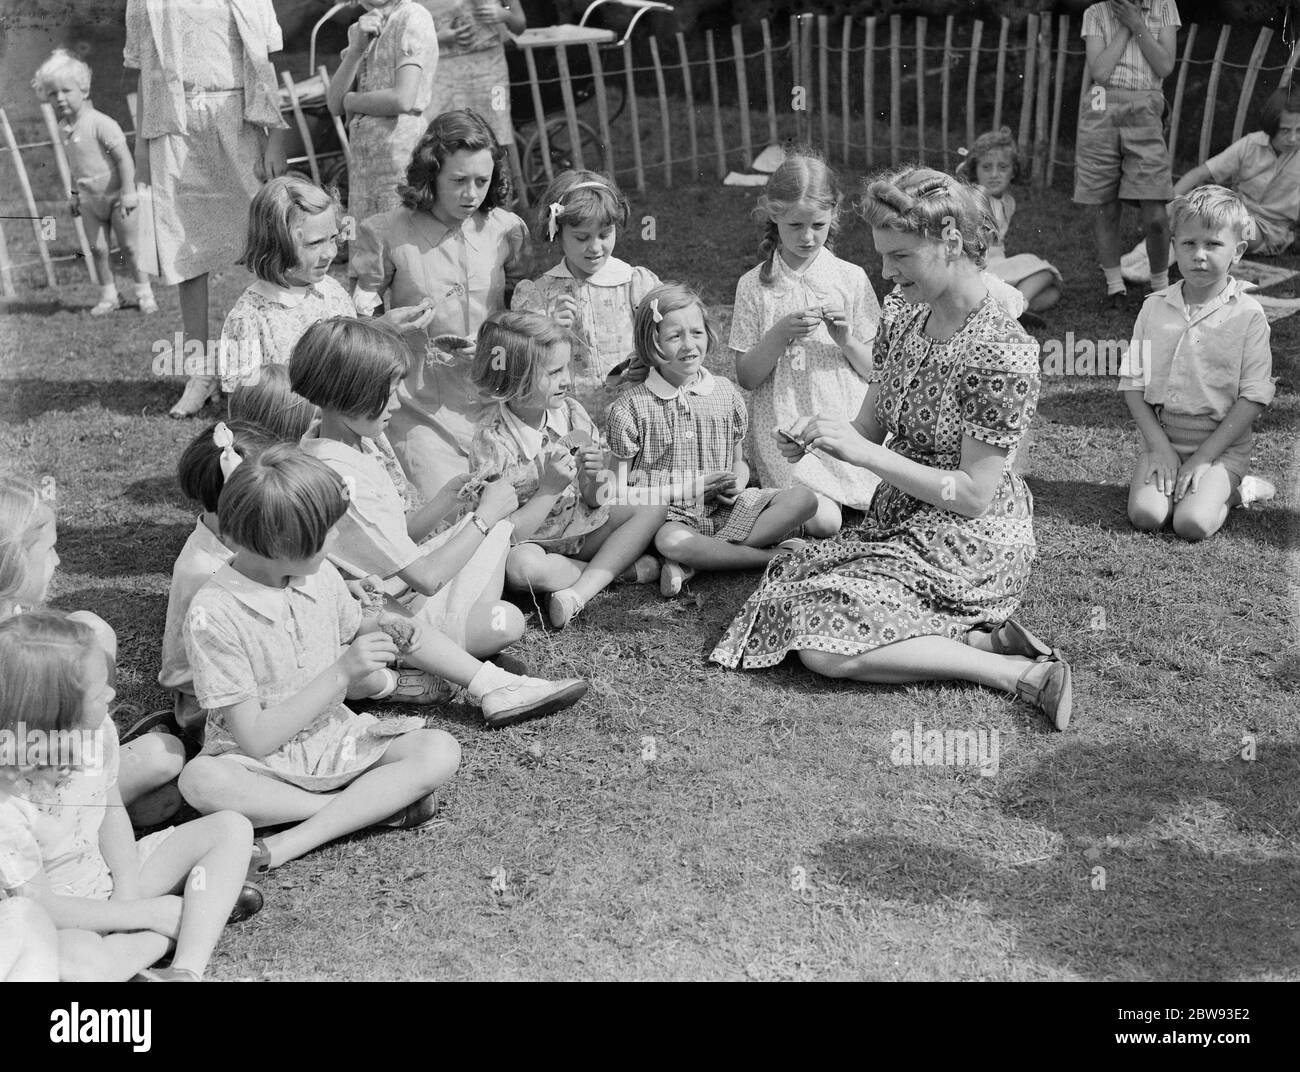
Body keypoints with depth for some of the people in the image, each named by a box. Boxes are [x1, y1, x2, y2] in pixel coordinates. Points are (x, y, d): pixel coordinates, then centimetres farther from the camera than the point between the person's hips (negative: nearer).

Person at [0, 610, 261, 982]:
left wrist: (128, 892, -12)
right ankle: (202, 914, -15)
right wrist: (148, 913, -21)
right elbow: (42, 906, -23)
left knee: (231, 828, -4)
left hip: (112, 874, 7)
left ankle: (187, 969, -20)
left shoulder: (97, 732, -13)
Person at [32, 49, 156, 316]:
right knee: (98, 249, 5)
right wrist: (75, 193, 17)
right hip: (90, 200, 6)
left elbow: (123, 157, -19)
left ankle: (144, 292, 13)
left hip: (116, 196, -6)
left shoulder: (100, 123, -18)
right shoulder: (63, 129, 5)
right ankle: (108, 295, 15)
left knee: (129, 247, 1)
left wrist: (128, 191, -23)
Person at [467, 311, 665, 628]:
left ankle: (579, 592, -22)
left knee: (654, 508, -10)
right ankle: (626, 567, -17)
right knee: (519, 566, -38)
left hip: (584, 527, 6)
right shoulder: (492, 441, -21)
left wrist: (594, 481, -24)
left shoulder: (570, 411, -6)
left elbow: (595, 502, 0)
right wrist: (550, 489, -29)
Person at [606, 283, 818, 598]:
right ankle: (775, 556, -21)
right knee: (671, 540, -41)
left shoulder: (725, 392, 8)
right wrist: (692, 488, -12)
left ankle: (693, 563, -24)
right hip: (668, 516, -5)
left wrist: (736, 485, -7)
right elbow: (618, 495, -6)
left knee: (803, 500, -17)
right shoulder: (630, 408, -5)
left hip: (725, 510, 5)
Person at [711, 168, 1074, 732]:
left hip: (969, 546, -9)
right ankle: (980, 638, -5)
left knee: (823, 645, -20)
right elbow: (872, 426, 10)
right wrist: (820, 432, -13)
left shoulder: (1004, 353, -23)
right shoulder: (901, 313, 1)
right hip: (899, 522, 9)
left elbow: (973, 496, -21)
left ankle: (1019, 672, -13)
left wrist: (863, 452, -24)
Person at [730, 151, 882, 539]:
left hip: (847, 419, 2)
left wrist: (846, 339, -14)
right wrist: (780, 334, -17)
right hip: (784, 426, -2)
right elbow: (746, 377, -1)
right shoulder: (754, 286, 0)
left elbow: (874, 370, 6)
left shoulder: (851, 278, 2)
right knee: (823, 522, -22)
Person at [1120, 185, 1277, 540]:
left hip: (1222, 442, -2)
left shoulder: (1247, 315, -7)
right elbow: (1133, 383, 3)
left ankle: (1231, 491, 8)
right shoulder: (1154, 308, 2)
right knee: (1144, 515, -20)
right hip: (1162, 434, 3)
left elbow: (1253, 397, -9)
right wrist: (1158, 445, -8)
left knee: (1192, 523, -23)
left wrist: (1204, 456, -14)